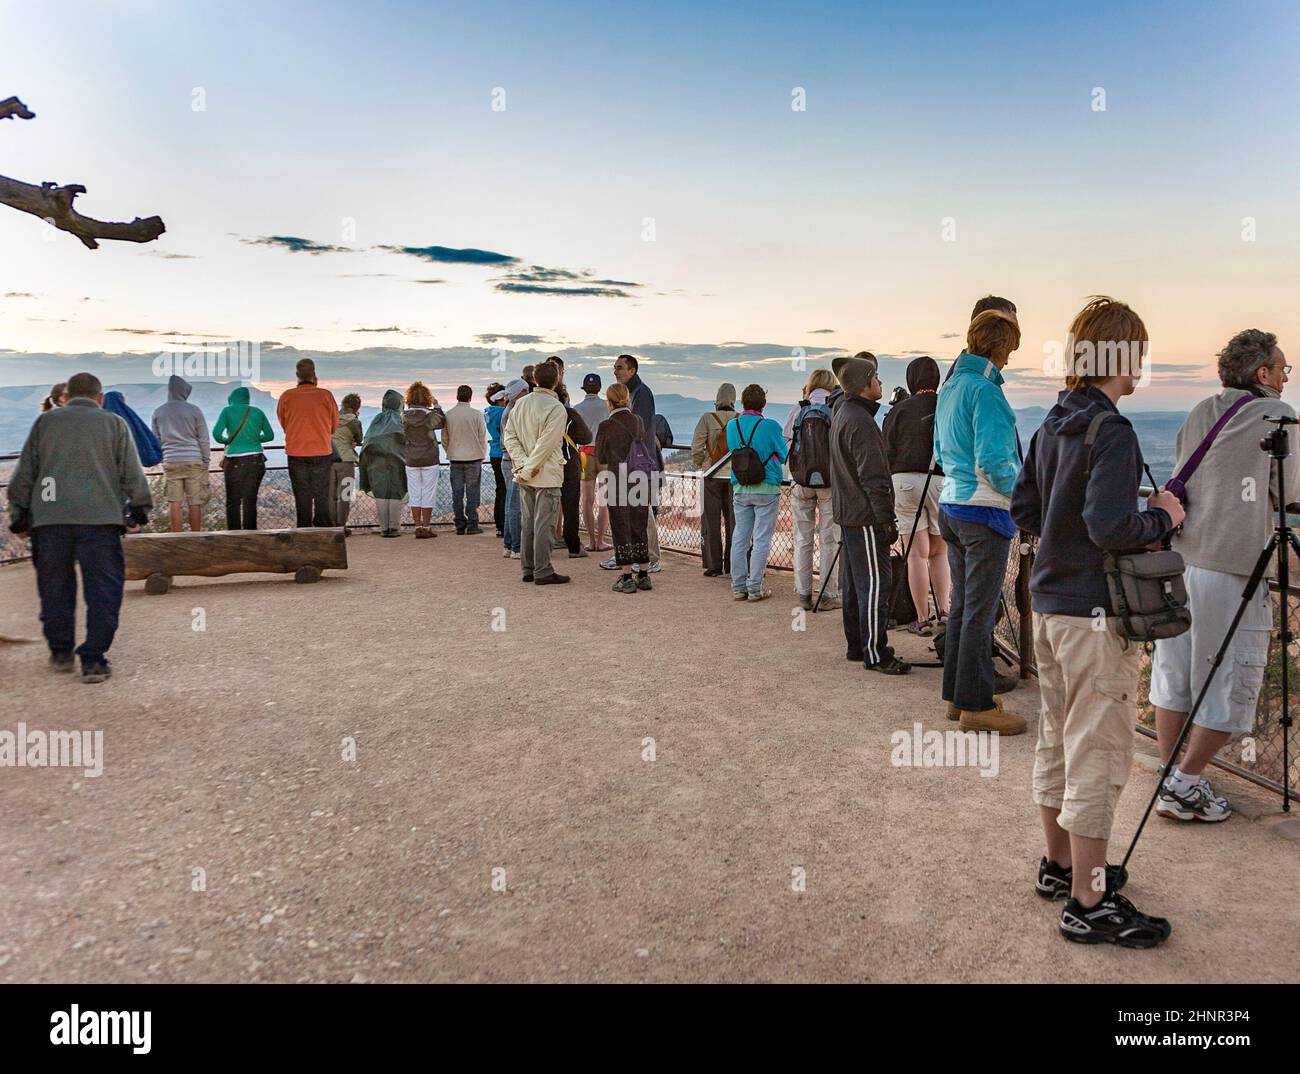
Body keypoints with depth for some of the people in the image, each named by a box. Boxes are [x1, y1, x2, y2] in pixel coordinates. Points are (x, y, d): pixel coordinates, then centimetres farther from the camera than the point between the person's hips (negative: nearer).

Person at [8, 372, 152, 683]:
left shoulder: (45, 421, 13)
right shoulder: (114, 423, 7)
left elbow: (24, 472, 13)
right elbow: (132, 473, 5)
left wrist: (19, 511, 19)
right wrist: (140, 507, 15)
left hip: (49, 517, 3)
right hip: (99, 517, -2)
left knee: (55, 587, 15)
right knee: (102, 589, 1)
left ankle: (61, 652, 24)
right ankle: (93, 660, -3)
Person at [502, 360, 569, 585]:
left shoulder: (520, 403, 7)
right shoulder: (556, 408, -14)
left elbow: (509, 436, 4)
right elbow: (545, 445, -18)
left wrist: (523, 464, -4)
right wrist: (528, 470, -13)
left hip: (525, 476, 7)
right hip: (547, 476, -7)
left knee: (527, 523, 13)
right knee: (544, 525, -2)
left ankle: (528, 569, 19)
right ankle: (543, 572, 2)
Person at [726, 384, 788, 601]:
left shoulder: (731, 426, 2)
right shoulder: (770, 426, -10)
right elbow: (783, 455, 2)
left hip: (739, 489, 4)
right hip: (766, 488, -4)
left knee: (740, 538, 9)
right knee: (762, 539, 1)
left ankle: (738, 587, 13)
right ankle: (754, 588, 2)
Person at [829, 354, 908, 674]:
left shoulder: (842, 412, 14)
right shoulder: (861, 421, -18)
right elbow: (873, 477, -21)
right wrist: (887, 520, -18)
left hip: (848, 514, 10)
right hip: (865, 517, -10)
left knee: (854, 582, 15)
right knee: (875, 584, -6)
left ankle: (856, 645, 23)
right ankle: (875, 654, -1)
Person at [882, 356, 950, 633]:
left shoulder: (899, 410, 1)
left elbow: (887, 452, 2)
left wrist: (887, 490, 14)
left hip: (905, 481, -1)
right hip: (943, 483, 1)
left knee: (917, 553, 2)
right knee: (940, 551, 15)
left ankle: (922, 620, 5)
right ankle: (943, 611, 11)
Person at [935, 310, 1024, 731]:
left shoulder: (950, 388, 13)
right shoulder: (986, 390, -16)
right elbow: (994, 460, -21)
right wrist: (1020, 486, -5)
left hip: (951, 506, 9)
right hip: (984, 510, -9)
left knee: (961, 603, 15)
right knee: (981, 610, -2)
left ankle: (956, 694, 23)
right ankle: (975, 704, 6)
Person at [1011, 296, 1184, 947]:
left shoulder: (1051, 425, 9)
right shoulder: (1111, 431, -17)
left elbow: (1023, 510, 15)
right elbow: (1111, 527, -27)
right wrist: (1162, 517, -10)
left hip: (1048, 604, 9)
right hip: (1095, 613, -9)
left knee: (1057, 742, 18)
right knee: (1099, 756, 0)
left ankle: (1059, 864, 33)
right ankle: (1088, 904, 10)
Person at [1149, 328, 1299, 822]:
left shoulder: (1199, 413, 13)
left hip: (1177, 559, 6)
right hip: (1234, 566, -6)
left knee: (1174, 674, 11)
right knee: (1229, 686, 5)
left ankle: (1170, 778, 19)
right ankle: (1184, 785, 7)